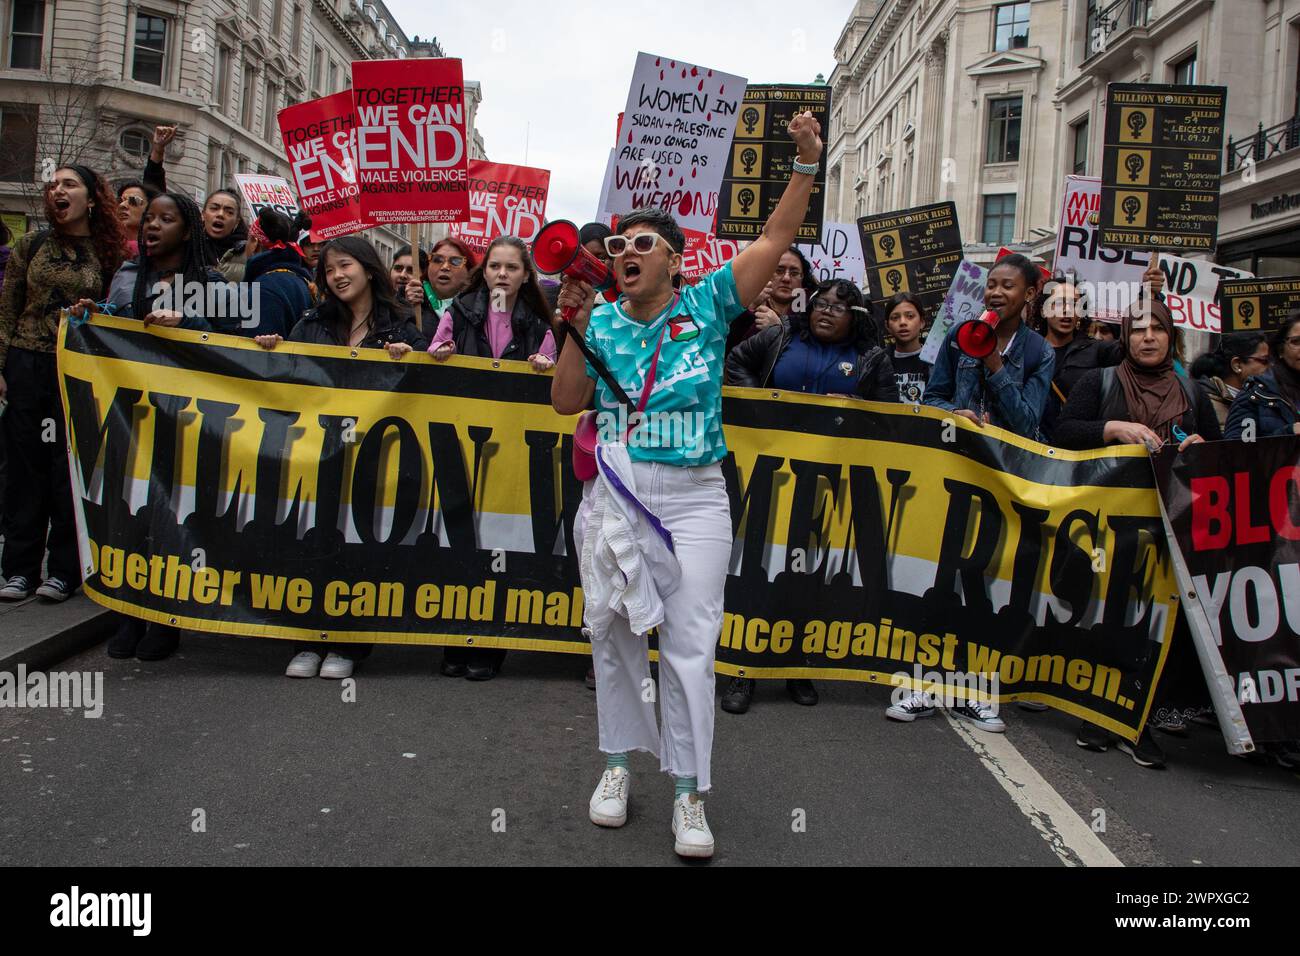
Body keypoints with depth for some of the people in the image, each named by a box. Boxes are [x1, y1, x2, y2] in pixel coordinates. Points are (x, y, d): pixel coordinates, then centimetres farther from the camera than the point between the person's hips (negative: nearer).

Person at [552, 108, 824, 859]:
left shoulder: (707, 306, 3)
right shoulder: (603, 320, 9)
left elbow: (775, 240, -3)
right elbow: (567, 402, 5)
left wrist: (807, 162, -12)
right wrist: (577, 328, -5)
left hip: (693, 498, -2)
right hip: (616, 491, 3)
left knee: (690, 645, -2)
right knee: (614, 631, 10)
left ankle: (690, 794, 9)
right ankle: (619, 760, 28)